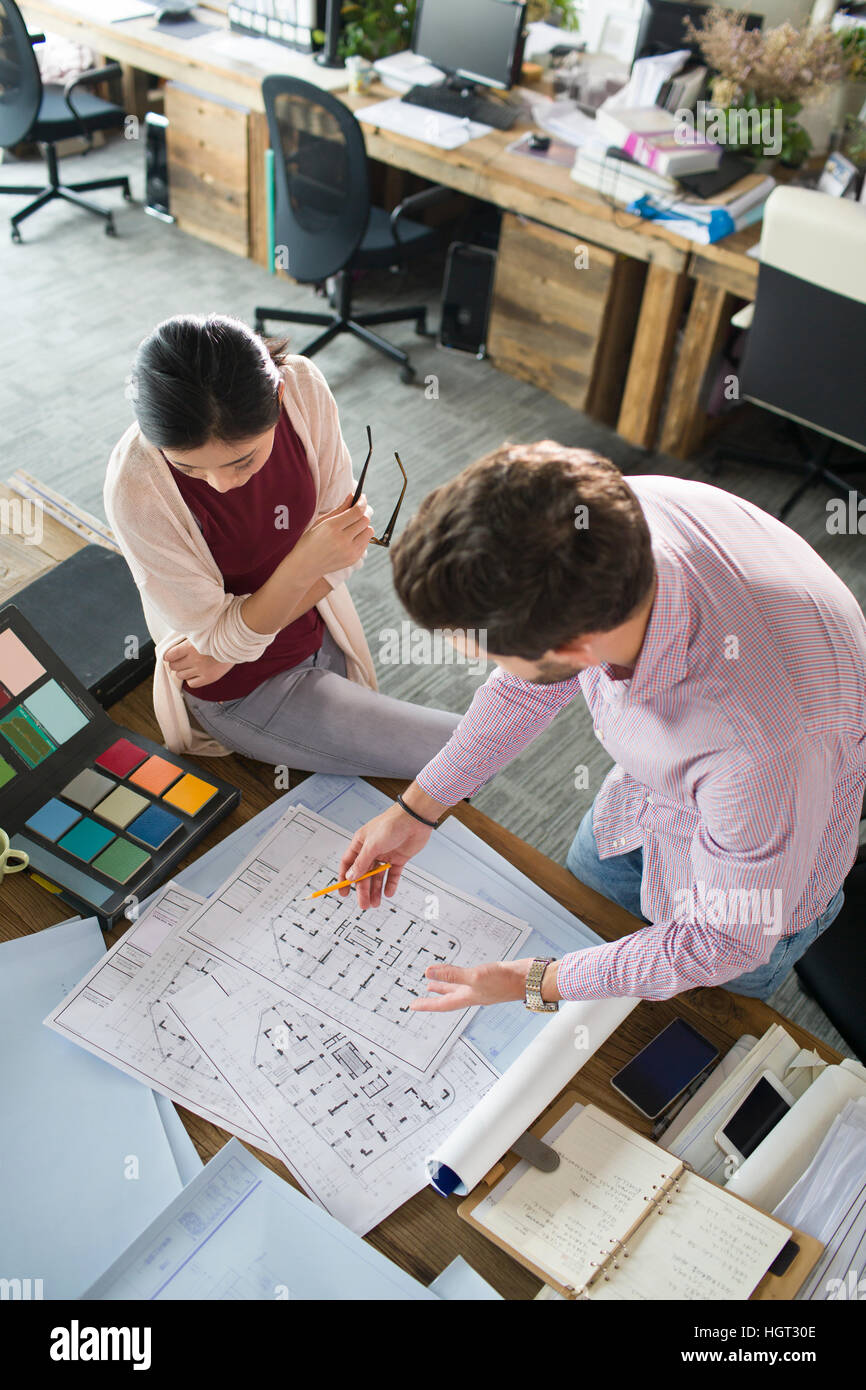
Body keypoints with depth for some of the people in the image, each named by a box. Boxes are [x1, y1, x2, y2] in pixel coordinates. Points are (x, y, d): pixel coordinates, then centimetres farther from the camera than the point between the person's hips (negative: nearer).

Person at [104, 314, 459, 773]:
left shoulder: (303, 387, -21)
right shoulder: (135, 486, -31)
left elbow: (340, 545, -10)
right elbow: (223, 641, -21)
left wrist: (230, 644, -17)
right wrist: (303, 565, -39)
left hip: (321, 636, 4)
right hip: (245, 690, -4)